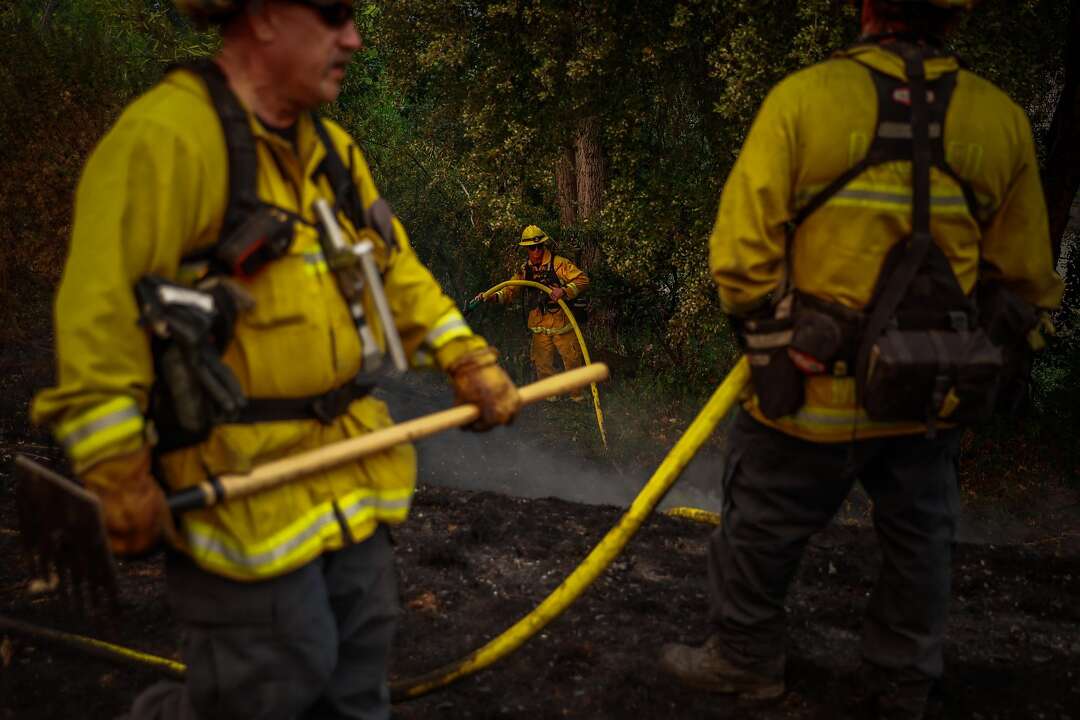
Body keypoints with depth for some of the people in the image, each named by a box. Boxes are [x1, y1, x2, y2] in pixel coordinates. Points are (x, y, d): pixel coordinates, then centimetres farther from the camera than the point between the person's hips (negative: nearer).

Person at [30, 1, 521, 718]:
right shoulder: (167, 136, -16)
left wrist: (468, 358, 11)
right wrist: (119, 475, -20)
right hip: (246, 482, -8)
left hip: (349, 466, 8)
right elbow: (100, 315, -19)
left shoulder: (331, 148, 12)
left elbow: (395, 268, 19)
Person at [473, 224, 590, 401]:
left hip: (562, 322, -4)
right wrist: (490, 297, -10)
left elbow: (583, 280, -18)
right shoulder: (525, 269, 5)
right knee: (542, 362, 13)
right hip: (540, 325, 5)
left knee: (572, 359, 3)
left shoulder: (559, 263, -13)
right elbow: (509, 292, 7)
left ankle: (577, 393, 20)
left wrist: (564, 291, -34)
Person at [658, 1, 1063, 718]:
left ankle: (744, 656, 34)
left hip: (814, 389, -3)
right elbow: (1026, 281, 3)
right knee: (919, 540, 20)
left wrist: (768, 325, 4)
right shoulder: (1002, 120, -2)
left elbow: (742, 252, -13)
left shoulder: (802, 98, -12)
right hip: (932, 395, 4)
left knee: (763, 524, 16)